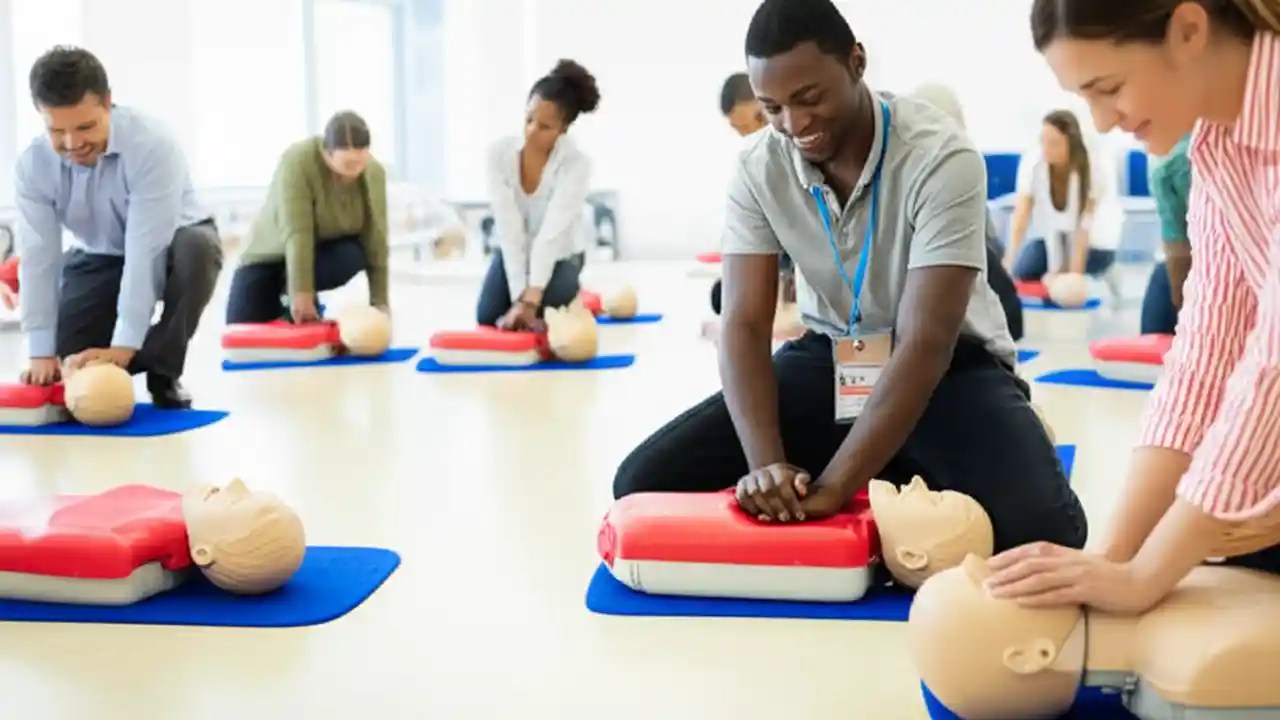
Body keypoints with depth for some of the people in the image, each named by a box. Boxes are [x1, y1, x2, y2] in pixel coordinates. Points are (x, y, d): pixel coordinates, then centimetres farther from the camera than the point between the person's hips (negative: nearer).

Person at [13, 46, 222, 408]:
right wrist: (42, 352, -27)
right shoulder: (34, 164, -21)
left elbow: (146, 251, -38)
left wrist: (124, 345, -41)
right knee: (72, 360, -14)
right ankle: (146, 351, 19)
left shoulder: (153, 144, -35)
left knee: (196, 246, -38)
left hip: (168, 248, -3)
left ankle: (162, 371, -20)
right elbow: (38, 258, -21)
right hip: (97, 258, 3)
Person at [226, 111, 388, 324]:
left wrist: (379, 300, -19)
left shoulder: (373, 172, -16)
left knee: (352, 257, -33)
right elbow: (296, 233, -36)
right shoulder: (297, 161, -30)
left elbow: (375, 238, -15)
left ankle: (288, 290, -4)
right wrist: (301, 294, -41)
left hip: (326, 249, 3)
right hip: (271, 252, -2)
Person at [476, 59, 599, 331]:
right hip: (514, 250, 3)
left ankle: (570, 292, 11)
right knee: (487, 317, -14)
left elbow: (551, 234, -36)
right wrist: (519, 297, -33)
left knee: (541, 318, -24)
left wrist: (530, 300, -41)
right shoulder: (500, 154, -22)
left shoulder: (577, 164, -29)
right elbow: (509, 230, -27)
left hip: (560, 253, -2)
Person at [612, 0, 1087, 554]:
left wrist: (832, 487, -36)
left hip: (949, 366, -4)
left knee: (1039, 525, -33)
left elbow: (926, 344, -28)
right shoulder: (758, 167, -10)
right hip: (826, 358, 4)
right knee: (644, 484, -13)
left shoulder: (940, 158, -23)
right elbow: (744, 325, -14)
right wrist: (765, 464, -32)